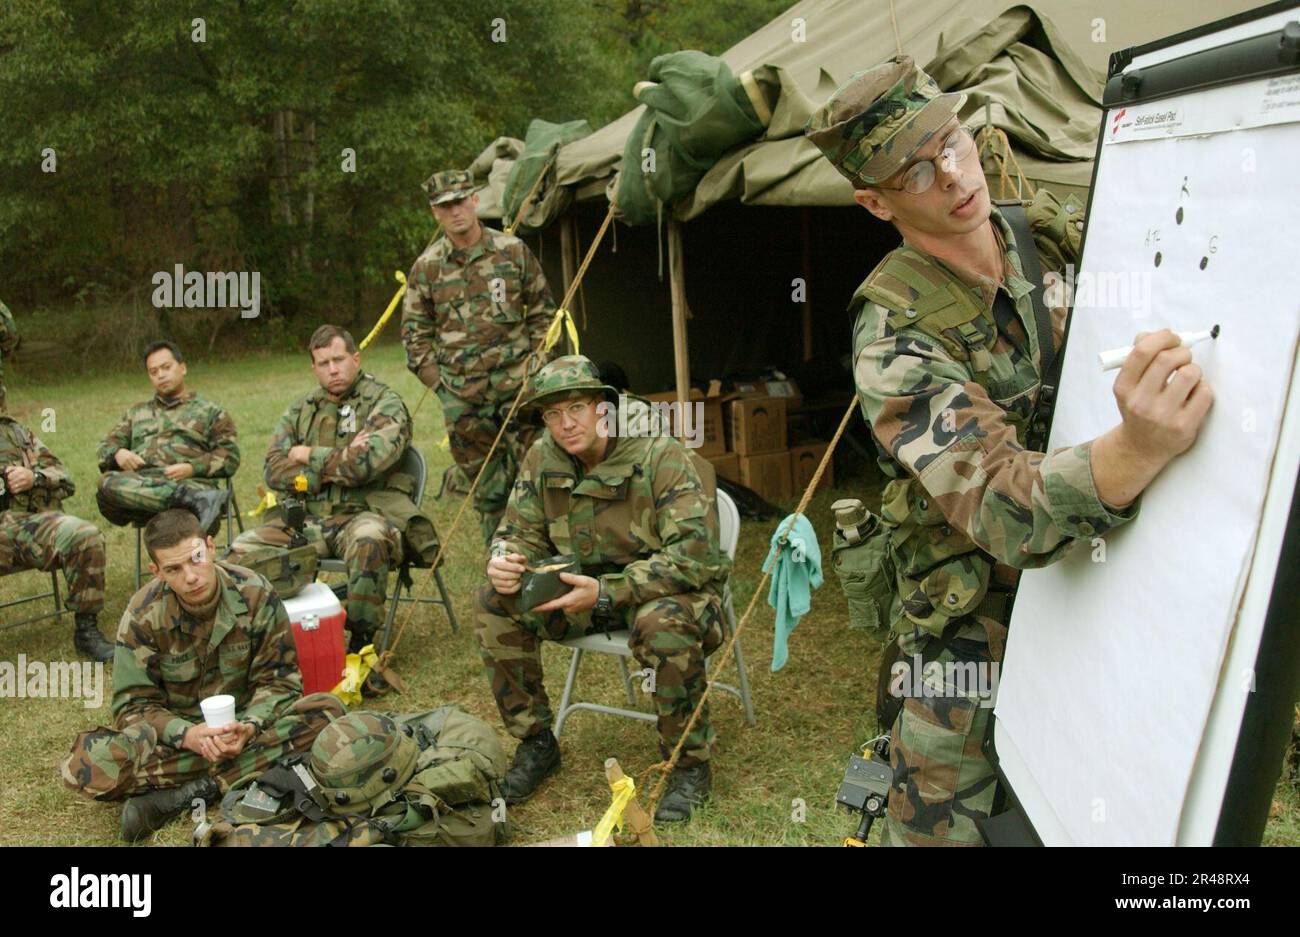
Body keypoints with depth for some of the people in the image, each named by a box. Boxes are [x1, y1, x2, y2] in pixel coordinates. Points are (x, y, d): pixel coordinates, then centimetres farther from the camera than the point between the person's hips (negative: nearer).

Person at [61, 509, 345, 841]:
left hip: (244, 724, 1)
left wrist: (250, 726, -28)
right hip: (176, 730, 0)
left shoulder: (254, 594, -14)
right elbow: (133, 704, -10)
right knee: (88, 766, -30)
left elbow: (279, 679, -8)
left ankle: (195, 790, -27)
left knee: (328, 712, -28)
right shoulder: (143, 616, -14)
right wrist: (186, 734, -29)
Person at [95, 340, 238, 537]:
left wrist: (192, 468, -9)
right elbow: (107, 446, 29)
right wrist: (118, 453, 3)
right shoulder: (137, 412, 36)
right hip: (137, 487, 3)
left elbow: (230, 456, 9)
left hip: (190, 482, -3)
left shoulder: (209, 411, 23)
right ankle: (194, 499, -45)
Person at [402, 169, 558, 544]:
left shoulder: (513, 251, 2)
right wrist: (437, 381, 2)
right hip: (462, 393, 1)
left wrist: (536, 360, 4)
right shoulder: (426, 268, 3)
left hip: (518, 383, -1)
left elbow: (542, 309, 11)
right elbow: (415, 331, 10)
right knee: (486, 483, 7)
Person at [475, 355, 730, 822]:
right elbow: (522, 533, 1)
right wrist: (502, 562, -25)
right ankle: (535, 743, 2)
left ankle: (690, 764, -13)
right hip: (587, 587, 5)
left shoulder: (660, 456, -23)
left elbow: (695, 555, -29)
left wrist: (606, 592, -36)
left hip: (666, 589, -5)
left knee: (663, 622, -39)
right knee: (496, 601, -15)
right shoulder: (542, 459, -5)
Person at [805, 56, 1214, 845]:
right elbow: (1003, 508, -31)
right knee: (941, 824, 5)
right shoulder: (895, 336, -21)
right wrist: (1134, 452, -50)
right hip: (982, 625, -5)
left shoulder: (1060, 233, -4)